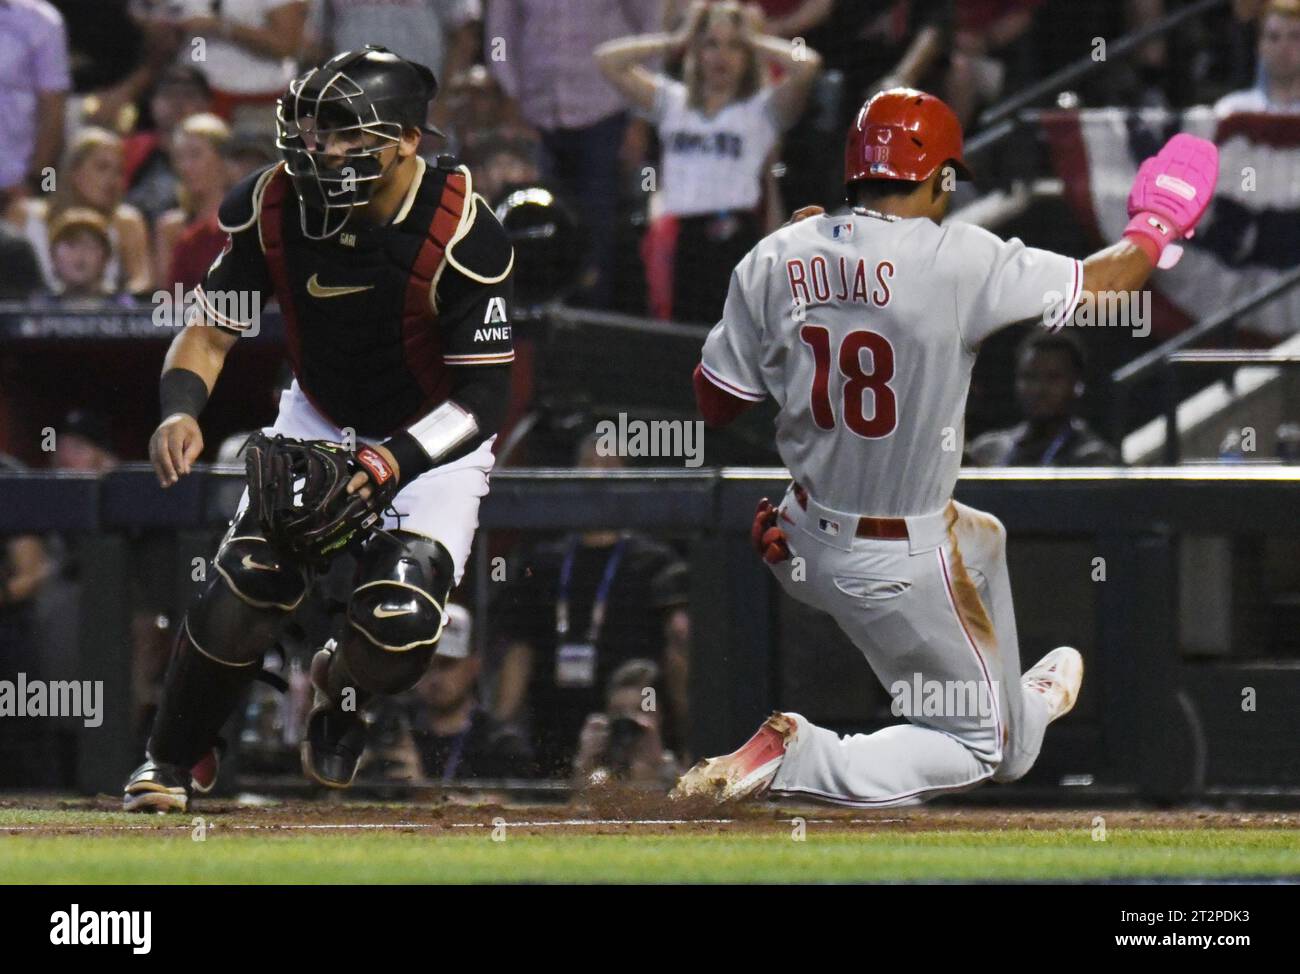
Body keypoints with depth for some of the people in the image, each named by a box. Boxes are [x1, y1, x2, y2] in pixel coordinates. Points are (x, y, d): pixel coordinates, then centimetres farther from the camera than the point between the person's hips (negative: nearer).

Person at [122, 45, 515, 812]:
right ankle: (172, 759, 7)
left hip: (436, 434, -3)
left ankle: (342, 688, 19)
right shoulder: (274, 205, -18)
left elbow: (483, 398, -28)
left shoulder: (463, 233, -30)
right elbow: (211, 327, -9)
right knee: (247, 584, -18)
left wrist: (393, 465, -42)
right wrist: (180, 411, -31)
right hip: (321, 422, 3)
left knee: (399, 624, -21)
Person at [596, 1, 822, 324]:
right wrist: (677, 41, 14)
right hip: (676, 234, 4)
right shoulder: (672, 101, 19)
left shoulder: (762, 107, 7)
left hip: (732, 233, -4)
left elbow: (806, 65, -10)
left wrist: (755, 41, 6)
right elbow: (607, 60, 15)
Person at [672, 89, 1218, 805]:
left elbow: (713, 405, 0)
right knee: (991, 750, 9)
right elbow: (1101, 284, -12)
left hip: (806, 536, 6)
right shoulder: (956, 260, -22)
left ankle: (1021, 701, 56)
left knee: (982, 538, 35)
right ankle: (793, 759, -9)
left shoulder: (774, 260, -8)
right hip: (901, 569, -6)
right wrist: (1153, 231, 11)